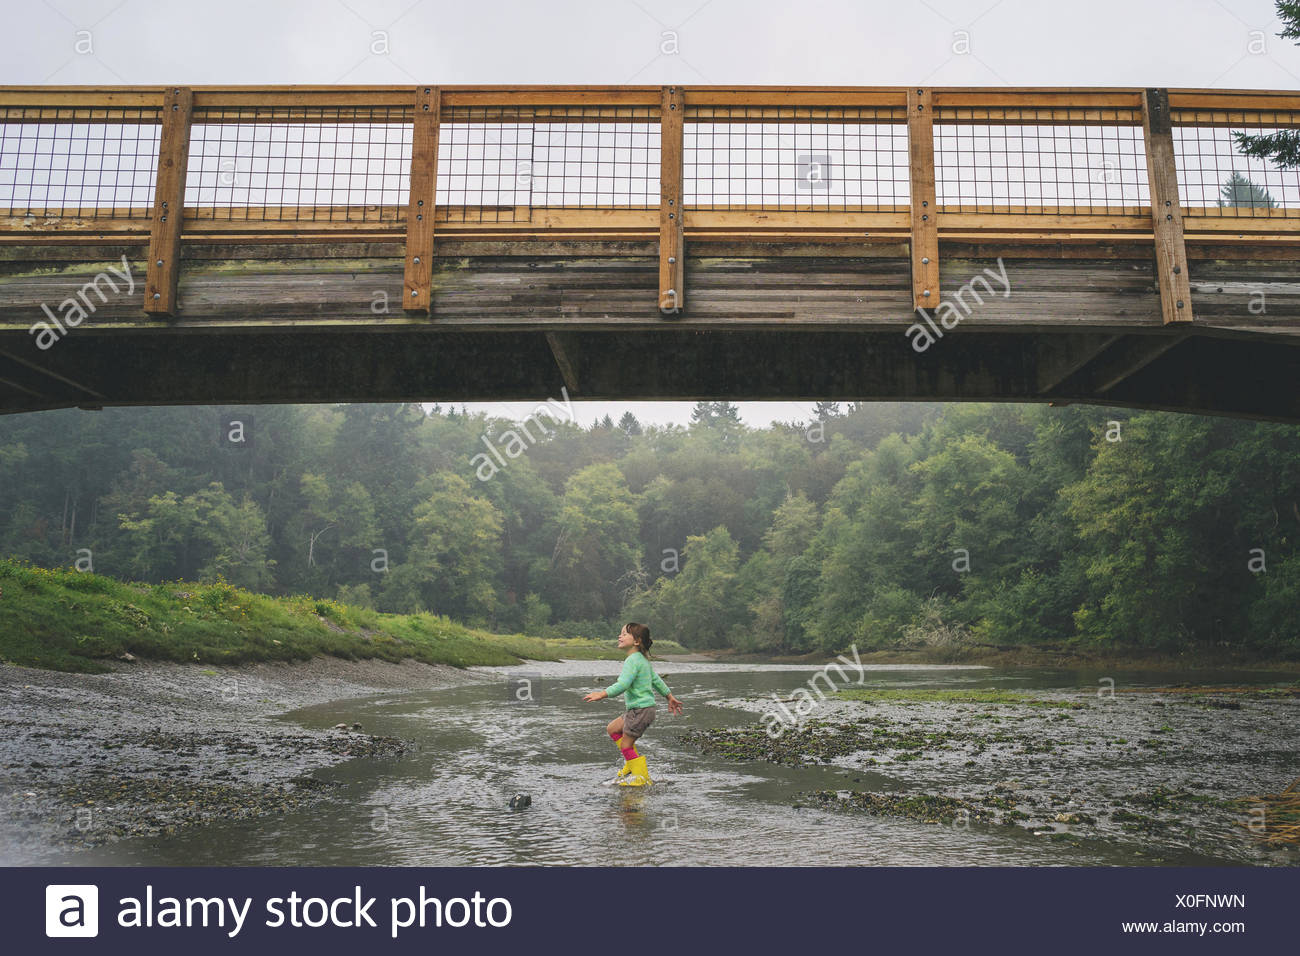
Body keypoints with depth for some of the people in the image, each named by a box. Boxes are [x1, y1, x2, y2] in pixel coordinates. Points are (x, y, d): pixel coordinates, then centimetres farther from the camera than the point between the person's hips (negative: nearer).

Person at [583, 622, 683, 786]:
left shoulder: (632, 660, -17)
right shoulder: (642, 660, 14)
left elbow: (622, 684, -29)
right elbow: (656, 680, 23)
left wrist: (602, 694, -33)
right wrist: (670, 697, 32)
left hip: (641, 709, -10)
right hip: (636, 710, 10)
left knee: (626, 743, -1)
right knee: (612, 729, 18)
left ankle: (641, 776, 6)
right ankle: (632, 762, 21)